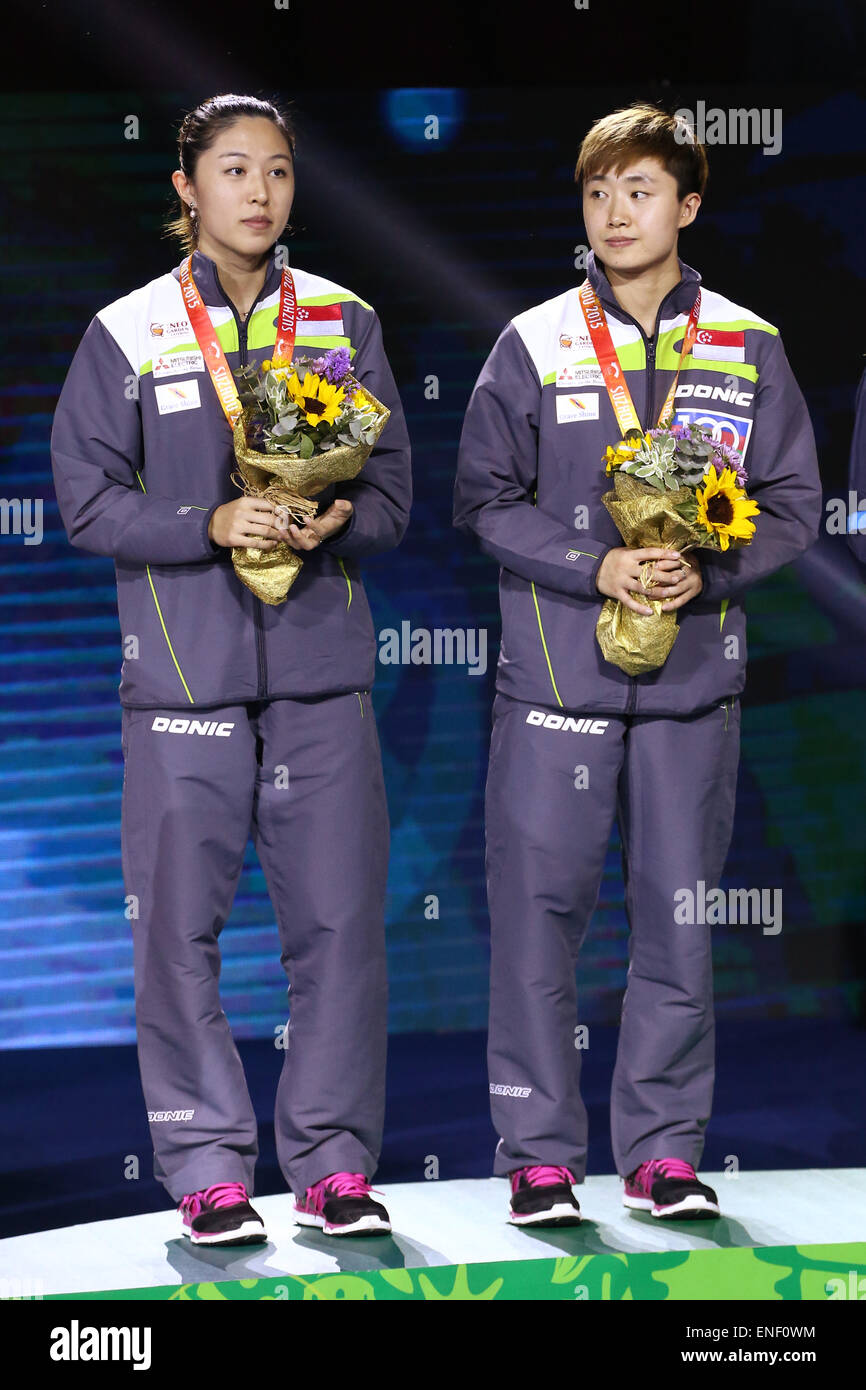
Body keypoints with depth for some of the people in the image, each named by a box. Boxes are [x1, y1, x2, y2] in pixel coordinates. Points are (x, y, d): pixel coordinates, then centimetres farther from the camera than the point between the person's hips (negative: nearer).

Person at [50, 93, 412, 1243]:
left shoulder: (346, 322, 10)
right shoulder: (128, 334, 3)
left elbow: (391, 493, 8)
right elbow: (87, 498, -1)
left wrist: (335, 521, -14)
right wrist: (212, 526, -15)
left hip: (321, 670, 2)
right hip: (184, 669, -1)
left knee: (339, 918, 0)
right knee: (180, 922, 0)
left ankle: (332, 1162, 11)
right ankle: (207, 1169, 10)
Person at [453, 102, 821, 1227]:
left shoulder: (748, 350, 6)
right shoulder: (534, 345, 2)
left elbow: (794, 501, 7)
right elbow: (484, 500, 0)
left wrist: (707, 569, -11)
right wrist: (599, 567, -13)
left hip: (692, 677, 1)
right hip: (556, 677, -1)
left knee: (679, 921, 6)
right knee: (538, 913, -1)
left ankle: (663, 1149, 17)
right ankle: (540, 1154, 9)